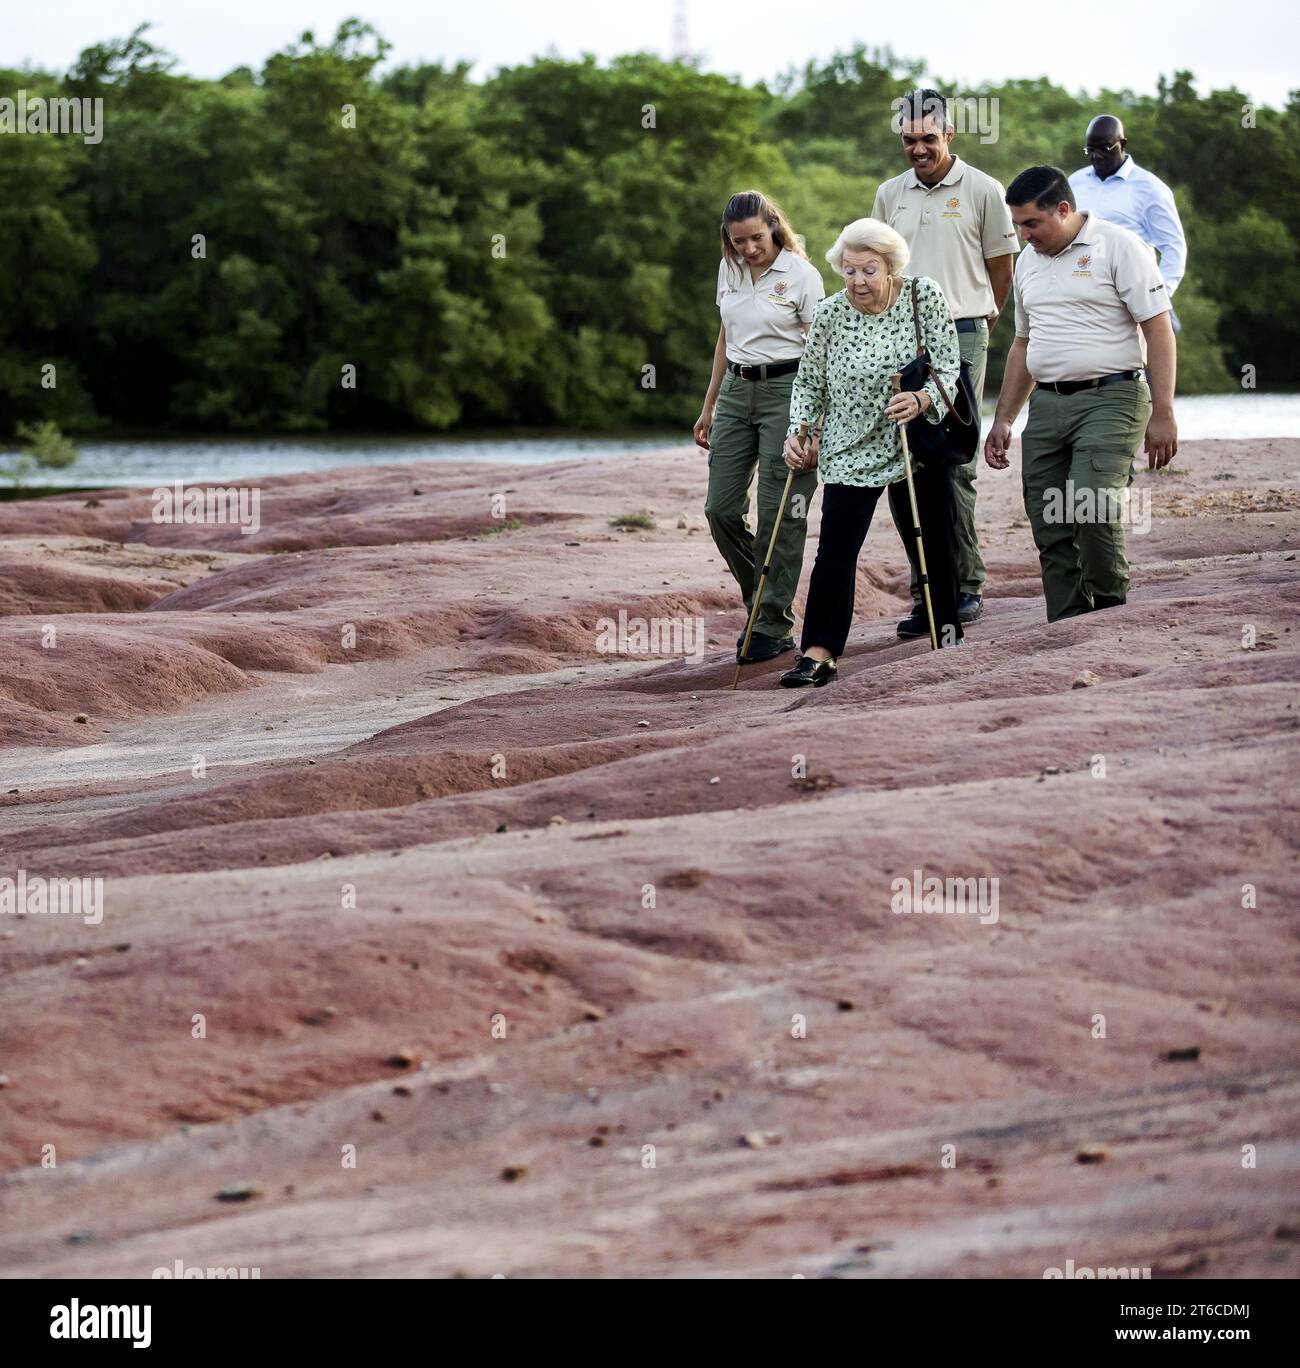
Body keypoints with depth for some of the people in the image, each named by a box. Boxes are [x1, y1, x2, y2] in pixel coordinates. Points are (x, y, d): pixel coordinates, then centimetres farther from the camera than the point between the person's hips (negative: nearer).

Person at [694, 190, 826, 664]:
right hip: (737, 392, 6)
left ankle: (773, 625, 1)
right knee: (721, 508, 2)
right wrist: (709, 406, 18)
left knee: (779, 513, -5)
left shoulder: (801, 274, -9)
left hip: (785, 390, -6)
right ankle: (760, 601, 21)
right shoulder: (729, 270, 9)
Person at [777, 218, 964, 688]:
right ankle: (819, 654, -12)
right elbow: (808, 384, 2)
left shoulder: (925, 298, -8)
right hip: (851, 452, -1)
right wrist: (799, 434, -12)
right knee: (836, 548, -10)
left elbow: (948, 367, -10)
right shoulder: (829, 315, -7)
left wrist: (922, 400, -29)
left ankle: (947, 629, 29)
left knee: (933, 540, 9)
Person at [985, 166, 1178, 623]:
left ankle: (1114, 617, -6)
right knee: (1050, 529, 1)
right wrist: (1002, 421, 21)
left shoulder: (1118, 247, -5)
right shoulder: (1028, 262, 17)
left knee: (1092, 510, -22)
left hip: (1109, 400, -7)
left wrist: (1162, 413, -15)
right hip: (1046, 406, 7)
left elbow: (1159, 330, -8)